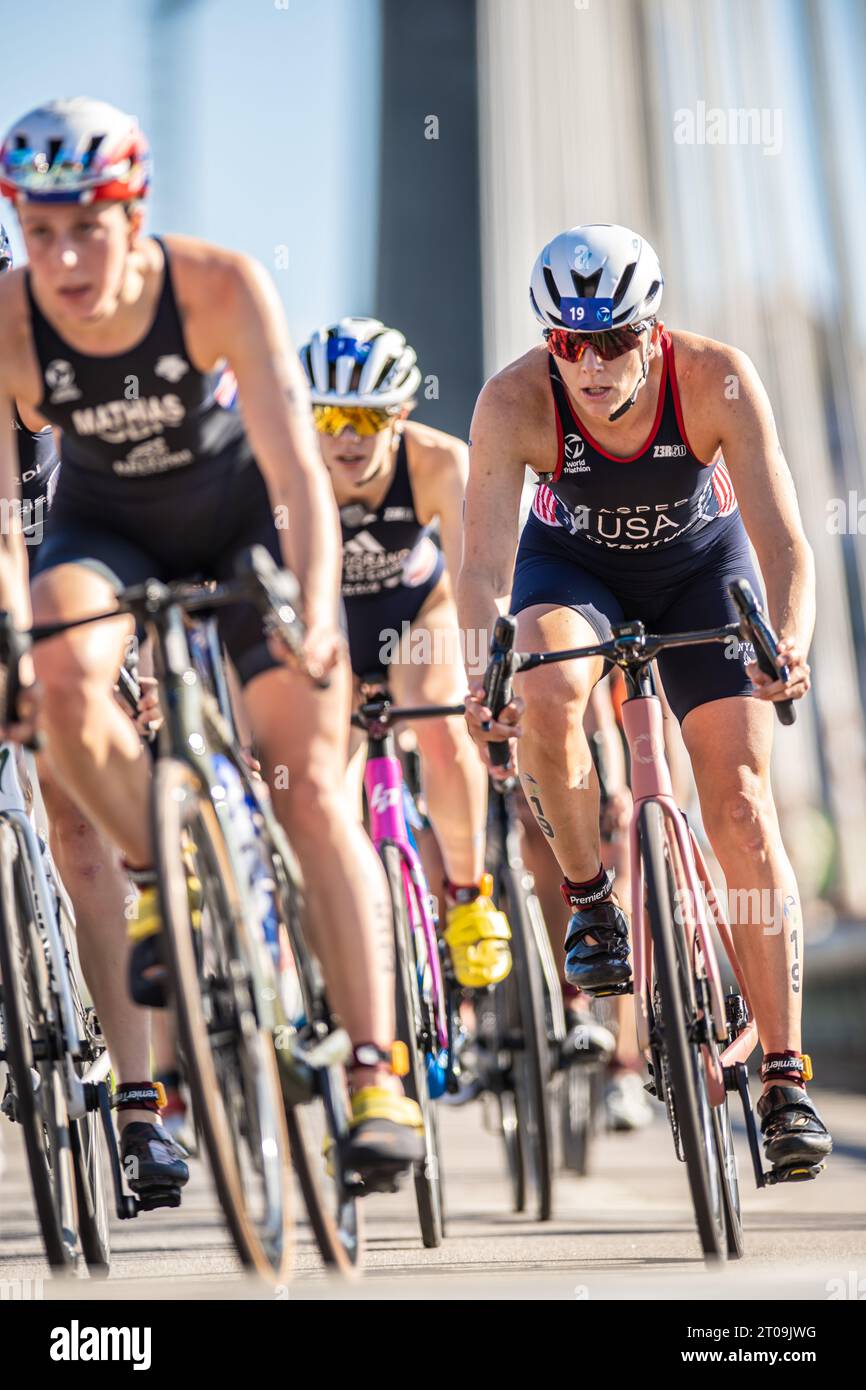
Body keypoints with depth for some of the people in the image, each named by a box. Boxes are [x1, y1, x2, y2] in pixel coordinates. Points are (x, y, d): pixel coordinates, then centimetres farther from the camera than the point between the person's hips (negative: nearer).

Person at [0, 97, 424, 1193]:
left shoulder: (221, 287, -30)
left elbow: (297, 463, -35)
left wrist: (316, 613, -48)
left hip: (239, 516, -1)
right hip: (105, 525, 1)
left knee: (312, 786, -11)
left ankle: (376, 1075, -7)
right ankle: (160, 885, -7)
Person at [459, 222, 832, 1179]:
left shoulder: (717, 380, -31)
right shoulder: (515, 402, -30)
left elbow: (784, 541, -33)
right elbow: (485, 560, -33)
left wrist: (791, 645, -52)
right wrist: (480, 677, -51)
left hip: (700, 564, 0)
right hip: (574, 563, 0)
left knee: (741, 806, -11)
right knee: (548, 691, -35)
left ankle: (784, 1075, -5)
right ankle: (589, 901, -8)